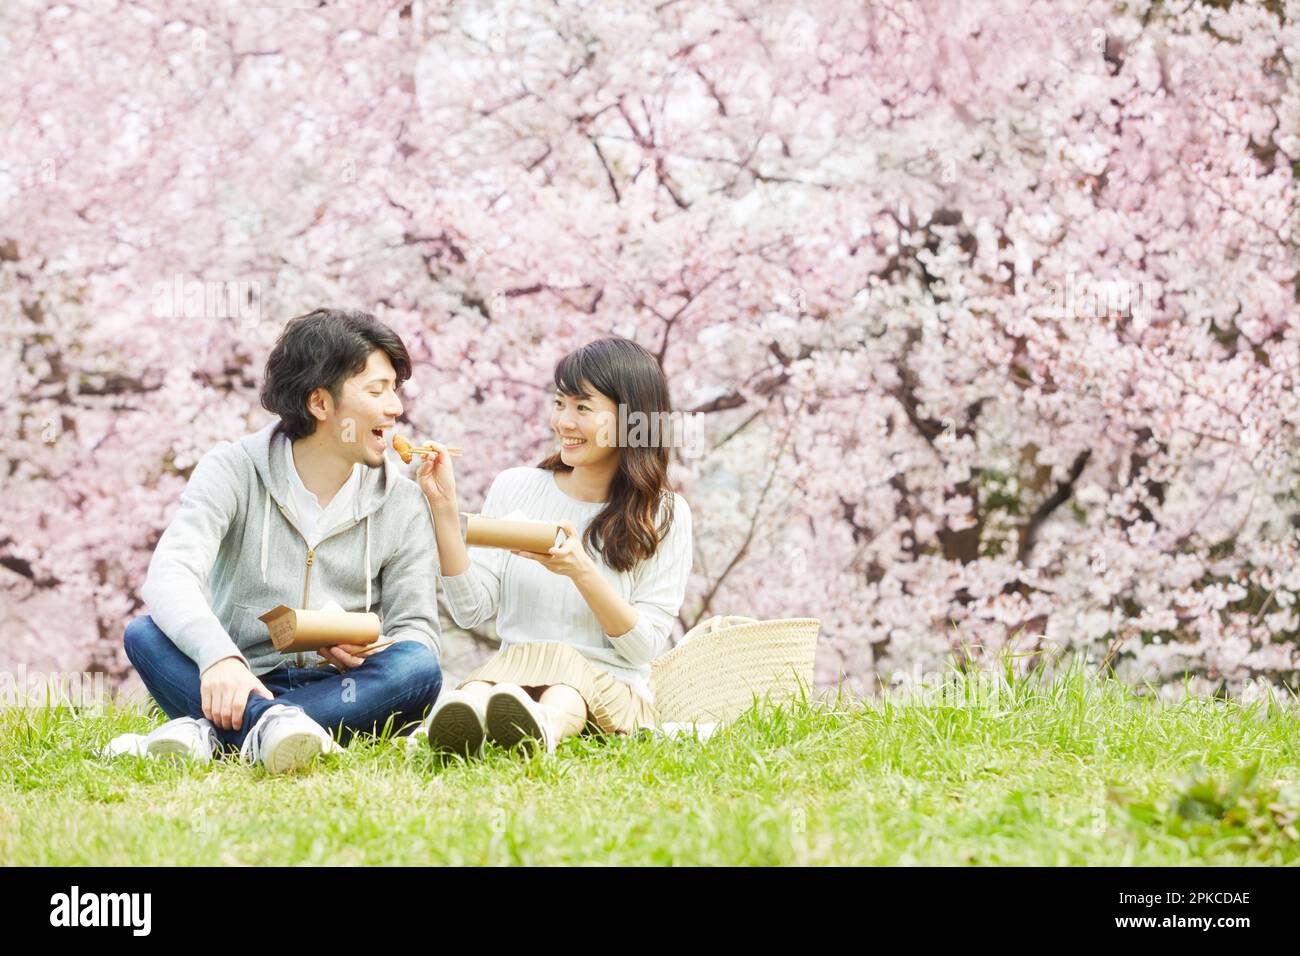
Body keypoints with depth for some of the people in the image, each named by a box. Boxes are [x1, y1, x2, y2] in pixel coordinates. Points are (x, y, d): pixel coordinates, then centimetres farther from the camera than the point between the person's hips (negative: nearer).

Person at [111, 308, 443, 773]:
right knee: (144, 634, -26)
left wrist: (368, 655, -22)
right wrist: (217, 656, -40)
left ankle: (208, 730, -38)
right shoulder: (234, 469, -1)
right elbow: (170, 574, -18)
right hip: (240, 684, -1)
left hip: (337, 691, 1)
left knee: (419, 669, -29)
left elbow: (418, 629, 4)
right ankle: (270, 724, -49)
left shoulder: (401, 502, 6)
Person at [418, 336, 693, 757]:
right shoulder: (514, 489, 11)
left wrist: (581, 569, -16)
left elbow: (643, 647, -1)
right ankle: (464, 717, -72)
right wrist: (444, 507, -3)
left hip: (612, 694, -2)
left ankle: (543, 725, -73)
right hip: (508, 672, 2)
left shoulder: (664, 514, 5)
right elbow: (471, 610, 5)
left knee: (560, 663, -38)